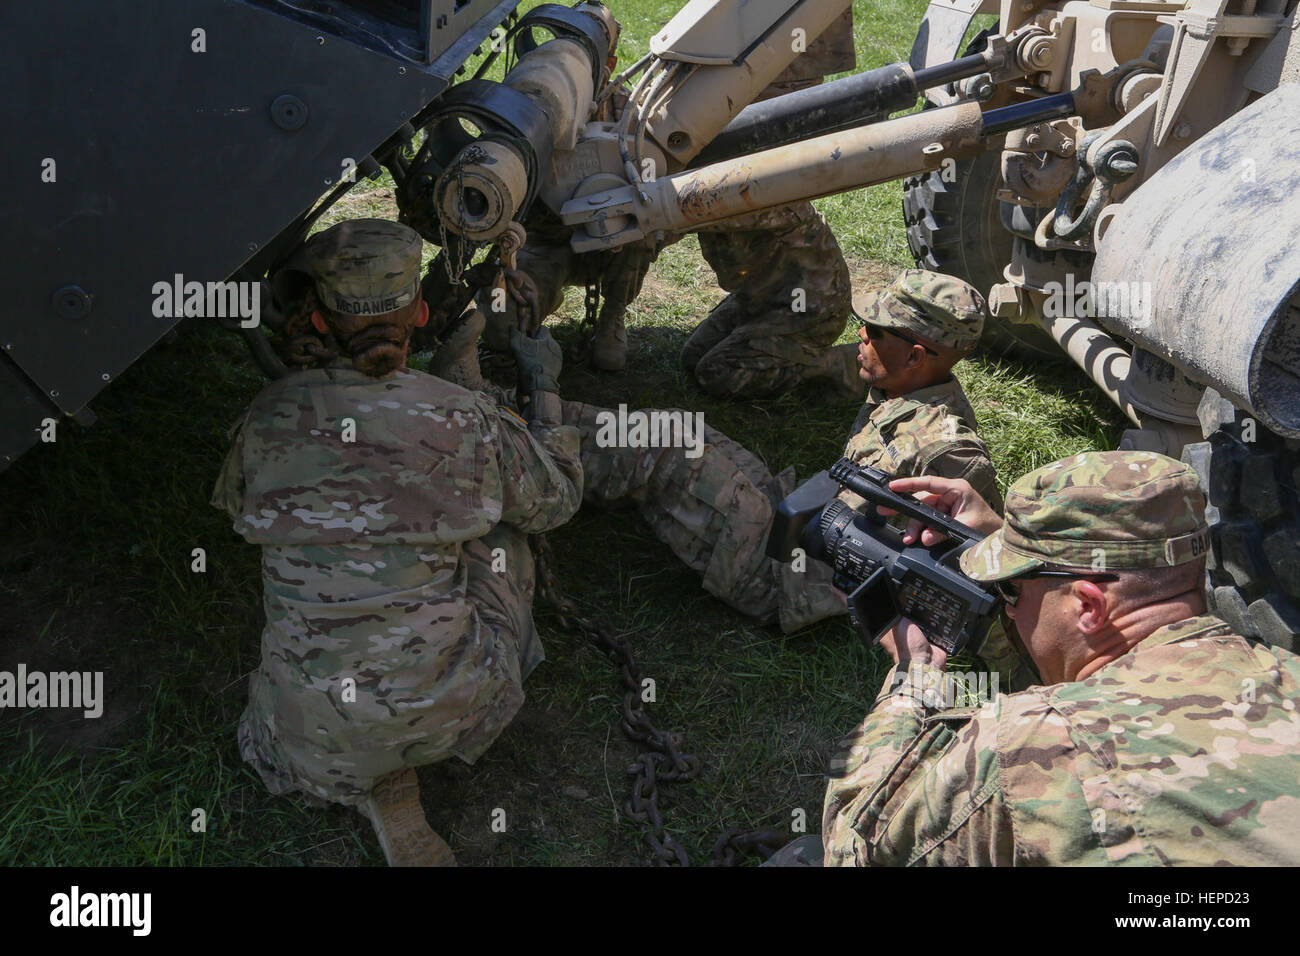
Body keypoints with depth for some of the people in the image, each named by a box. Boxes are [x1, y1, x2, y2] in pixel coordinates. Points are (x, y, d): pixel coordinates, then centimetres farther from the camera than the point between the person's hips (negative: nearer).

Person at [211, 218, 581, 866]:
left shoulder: (269, 418, -9)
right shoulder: (465, 422, -13)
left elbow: (236, 506, 13)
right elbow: (555, 501, 6)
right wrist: (544, 391, 20)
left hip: (319, 730, 1)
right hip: (453, 707, -1)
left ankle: (376, 785, 9)